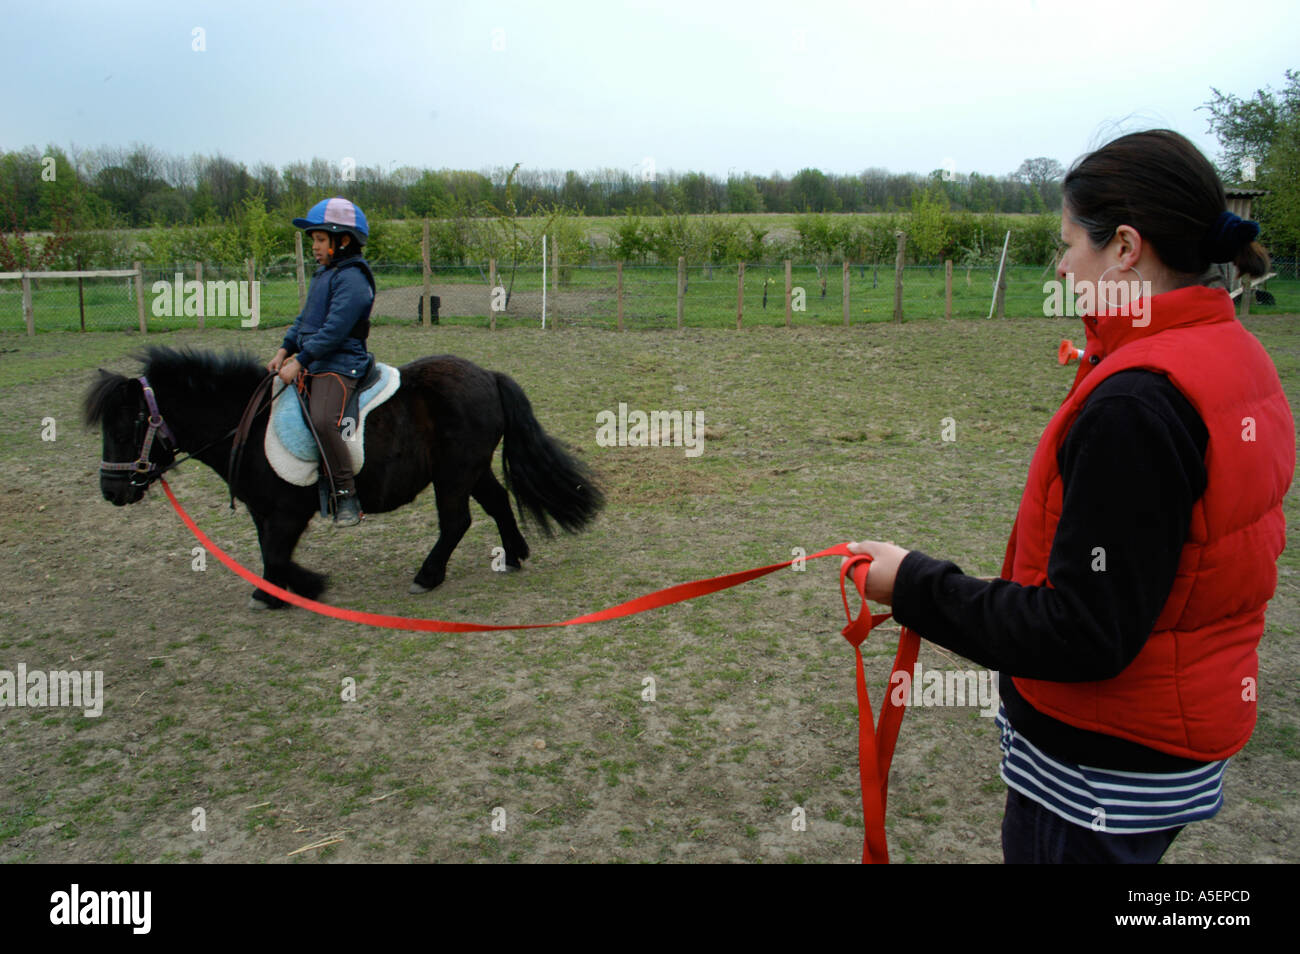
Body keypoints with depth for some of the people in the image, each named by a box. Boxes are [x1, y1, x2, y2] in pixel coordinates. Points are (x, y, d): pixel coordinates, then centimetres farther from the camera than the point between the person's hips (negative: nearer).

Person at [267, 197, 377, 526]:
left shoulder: (352, 279, -13)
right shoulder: (323, 274, 17)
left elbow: (334, 330, -21)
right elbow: (305, 318, 22)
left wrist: (299, 362, -20)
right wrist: (285, 350, 9)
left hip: (340, 364, -11)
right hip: (311, 362, 11)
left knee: (322, 422, -28)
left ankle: (347, 497, -17)